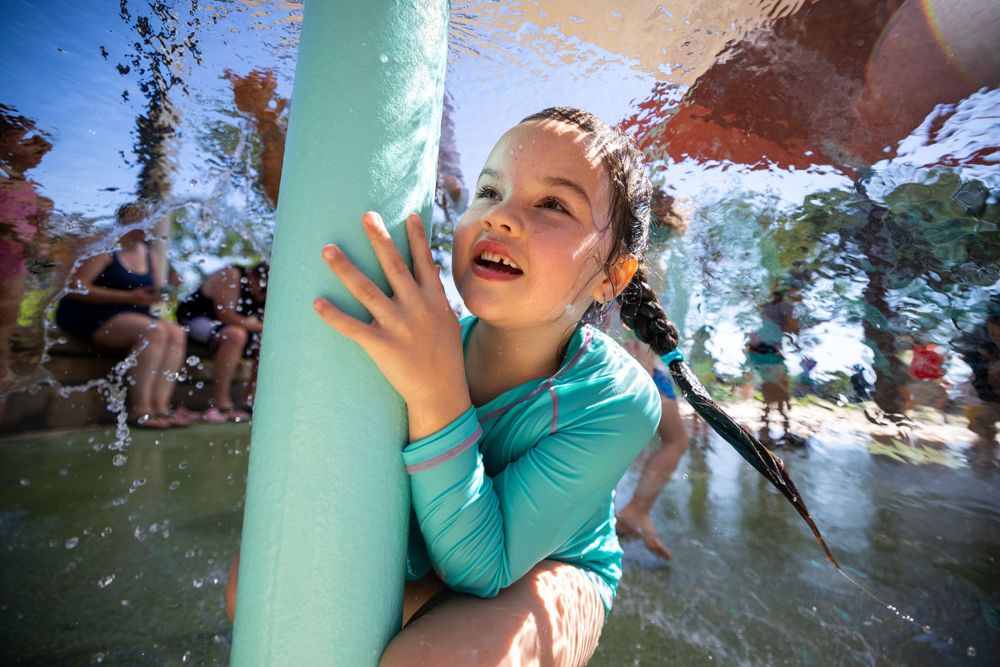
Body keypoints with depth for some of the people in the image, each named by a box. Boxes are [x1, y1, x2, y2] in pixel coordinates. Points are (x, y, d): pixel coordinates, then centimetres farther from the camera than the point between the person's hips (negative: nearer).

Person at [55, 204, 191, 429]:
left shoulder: (148, 255, 14)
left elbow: (153, 293, 16)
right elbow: (76, 288, -14)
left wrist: (159, 294, -8)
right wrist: (129, 297, -19)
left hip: (129, 315, 7)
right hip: (89, 317, -6)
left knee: (177, 334, -20)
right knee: (153, 331, -32)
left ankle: (160, 406, -25)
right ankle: (139, 410, -27)